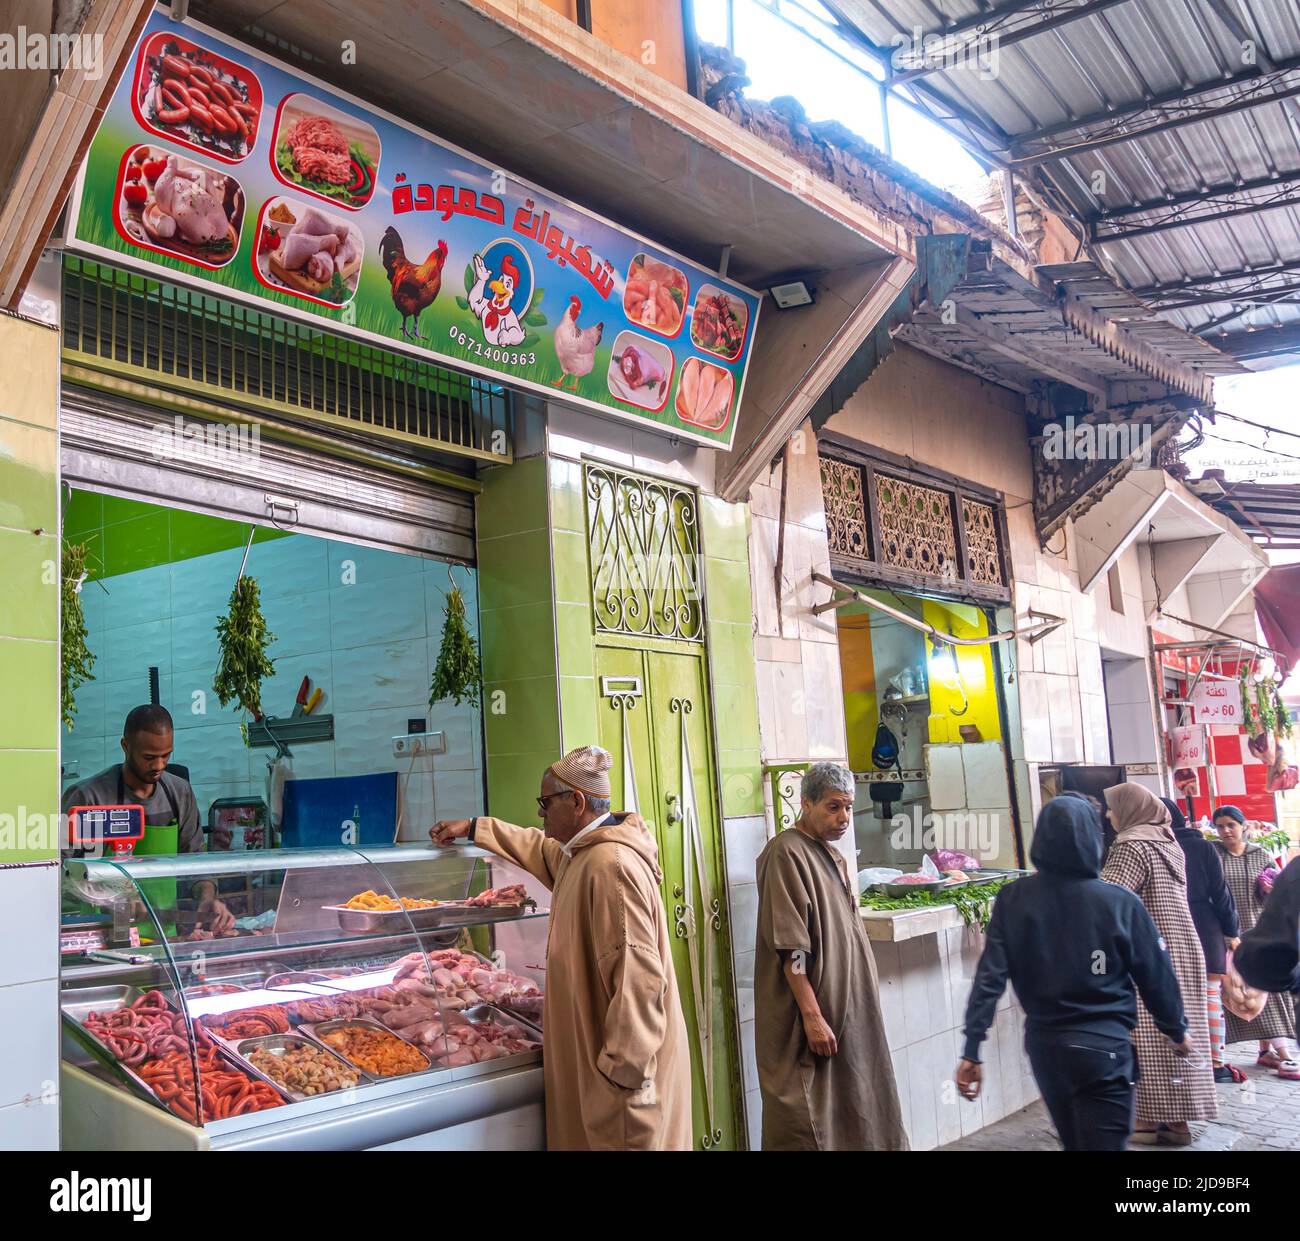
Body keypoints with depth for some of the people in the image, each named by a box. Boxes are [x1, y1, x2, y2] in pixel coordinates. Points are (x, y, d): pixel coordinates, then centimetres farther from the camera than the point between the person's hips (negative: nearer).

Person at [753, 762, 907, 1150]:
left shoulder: (831, 853, 13)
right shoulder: (786, 853, -16)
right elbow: (790, 948, -21)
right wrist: (812, 1016, -23)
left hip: (846, 1009, 9)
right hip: (812, 1016, -9)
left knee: (850, 1111, 15)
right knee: (810, 1123, -1)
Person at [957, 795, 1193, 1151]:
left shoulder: (1013, 900, -7)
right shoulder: (1119, 903, -12)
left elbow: (989, 978, -11)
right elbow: (1155, 976, -3)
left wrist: (972, 1052, -8)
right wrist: (1177, 1030, 15)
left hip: (1043, 1045, 4)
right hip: (1102, 1047, -3)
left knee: (1074, 1141, 23)